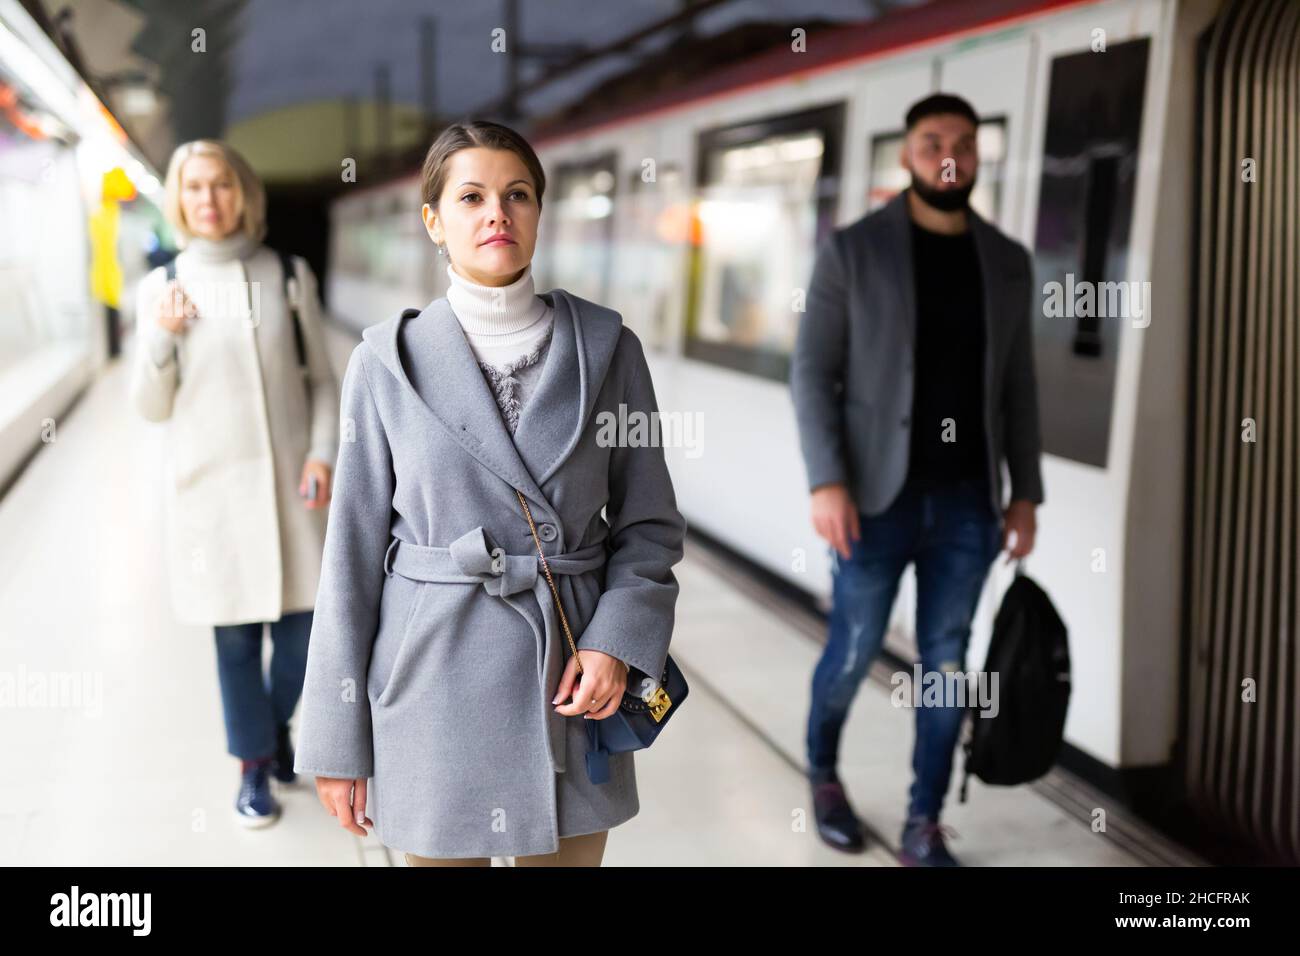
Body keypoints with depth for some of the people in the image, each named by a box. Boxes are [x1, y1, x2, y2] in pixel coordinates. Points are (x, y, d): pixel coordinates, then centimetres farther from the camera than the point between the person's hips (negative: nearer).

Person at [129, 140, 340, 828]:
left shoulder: (289, 277, 2)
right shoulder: (162, 288, 1)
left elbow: (322, 379, 6)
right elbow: (151, 407, 4)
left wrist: (323, 453, -8)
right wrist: (162, 339, -12)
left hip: (290, 481, 1)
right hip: (212, 486, 0)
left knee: (304, 622, 6)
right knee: (235, 634, 6)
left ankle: (277, 722, 36)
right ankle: (255, 764, 26)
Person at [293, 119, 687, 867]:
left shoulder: (605, 346, 0)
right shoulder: (389, 360, -2)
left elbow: (651, 521, 6)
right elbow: (355, 550, 0)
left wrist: (618, 639, -11)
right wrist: (338, 741, 0)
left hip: (571, 682, 1)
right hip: (434, 678, -1)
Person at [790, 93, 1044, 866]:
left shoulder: (1008, 262, 7)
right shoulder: (853, 250, -3)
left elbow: (1018, 385, 11)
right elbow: (812, 371, -6)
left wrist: (1026, 492, 6)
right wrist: (827, 481, -15)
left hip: (968, 501, 3)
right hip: (878, 495, -3)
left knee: (947, 665, 7)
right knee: (854, 653, 8)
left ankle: (925, 828, 20)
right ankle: (824, 776, 35)